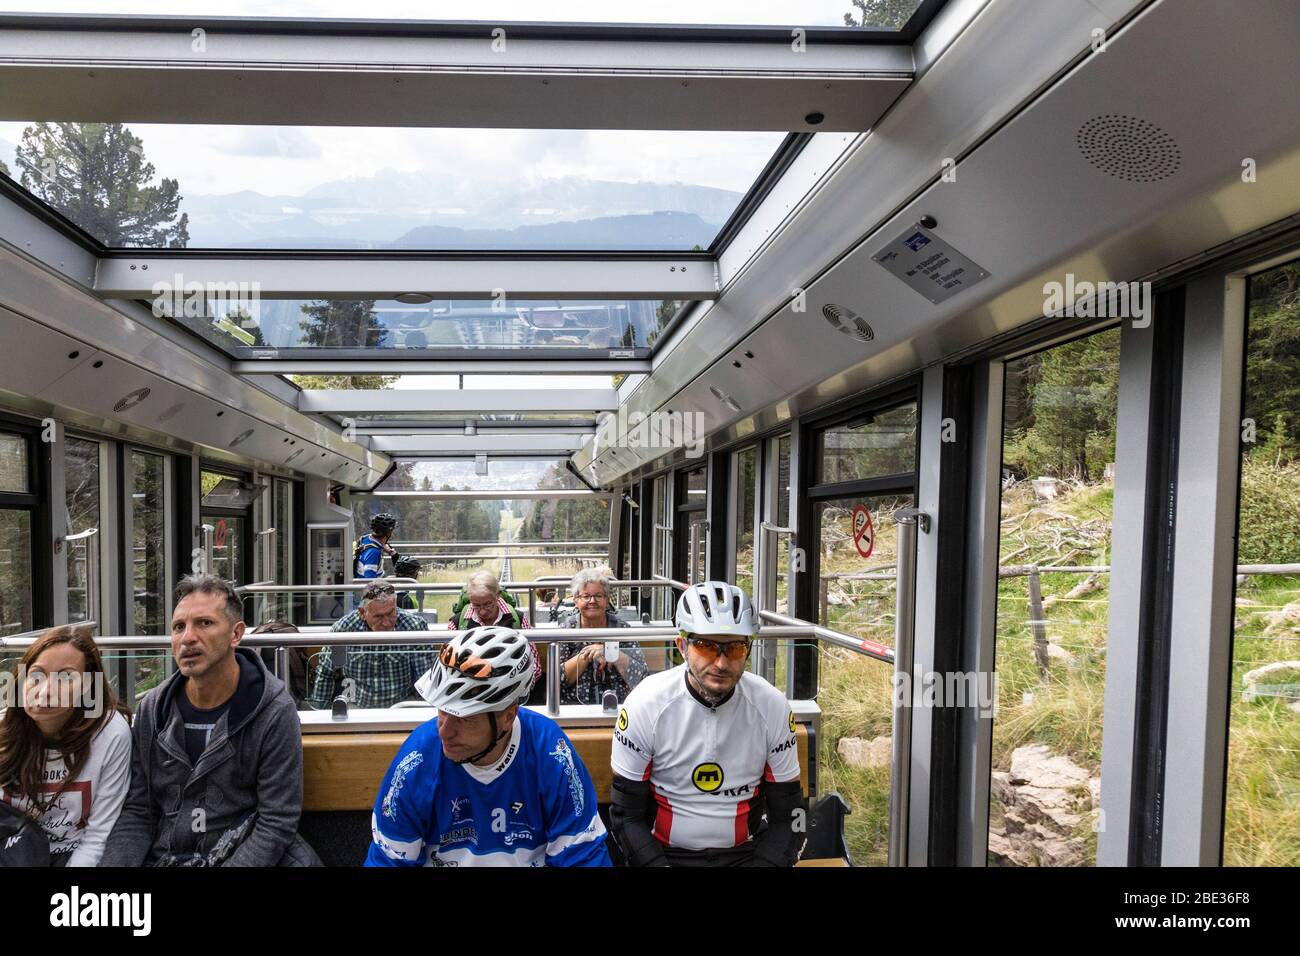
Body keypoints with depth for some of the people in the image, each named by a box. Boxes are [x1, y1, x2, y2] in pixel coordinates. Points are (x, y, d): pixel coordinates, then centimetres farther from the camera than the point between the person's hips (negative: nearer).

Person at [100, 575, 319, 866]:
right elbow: (136, 812, 6)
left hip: (244, 855, -5)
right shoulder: (152, 709, 3)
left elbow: (277, 823, -11)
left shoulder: (274, 712, -11)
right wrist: (114, 863, -10)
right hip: (162, 855, 5)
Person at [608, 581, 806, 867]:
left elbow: (787, 816, 3)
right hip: (663, 854, -1)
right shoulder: (645, 704, -12)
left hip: (745, 854, 1)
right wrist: (658, 865, -17)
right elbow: (626, 815, -4)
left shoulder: (773, 707, -6)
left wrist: (766, 863, -13)